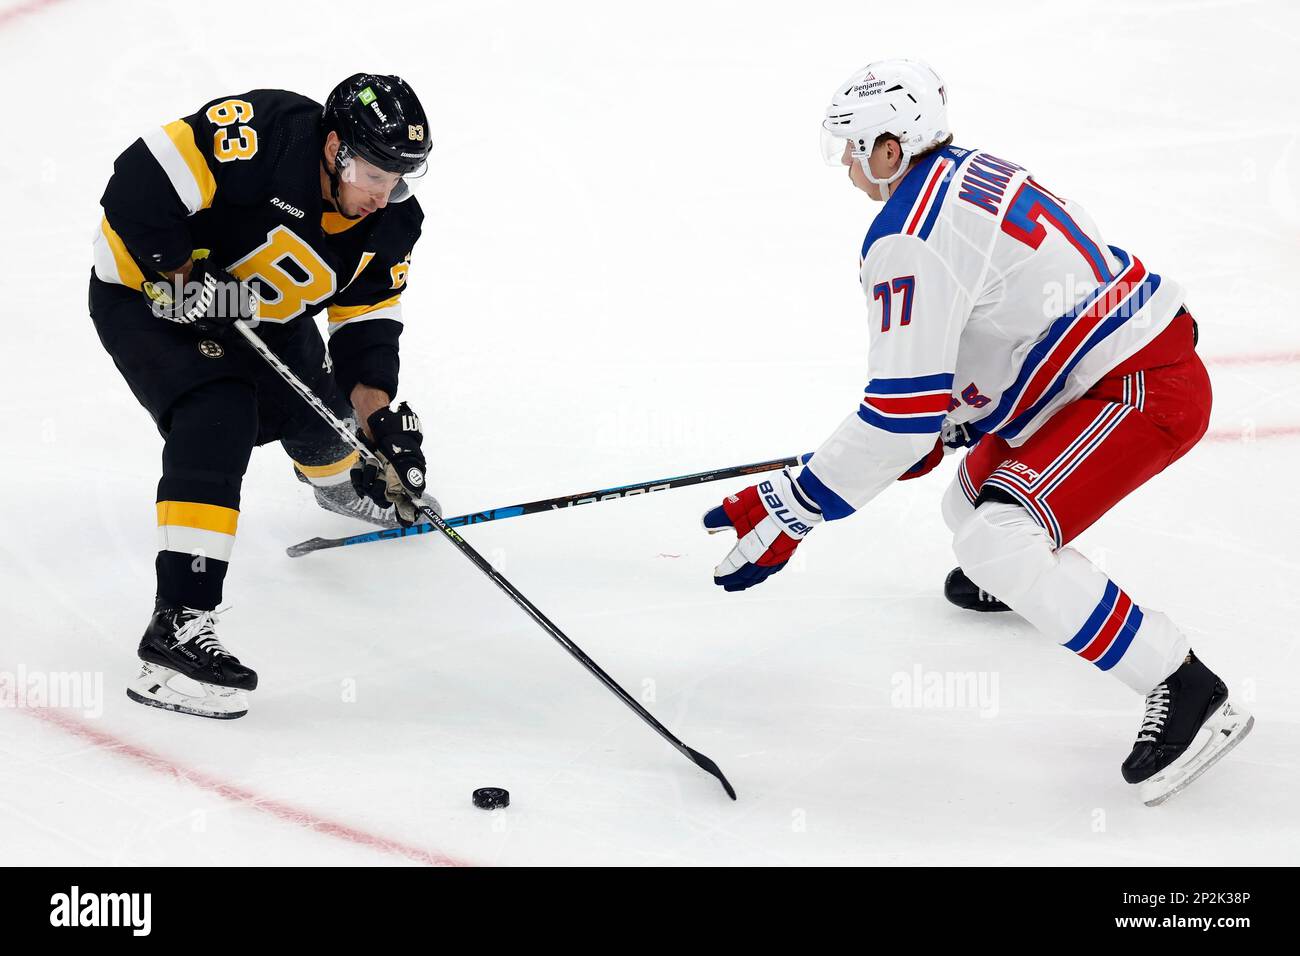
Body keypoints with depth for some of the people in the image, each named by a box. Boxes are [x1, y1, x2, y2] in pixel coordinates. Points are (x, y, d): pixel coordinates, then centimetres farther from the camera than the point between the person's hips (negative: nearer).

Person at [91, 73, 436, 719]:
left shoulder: (389, 222, -13)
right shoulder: (260, 135, -35)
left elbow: (365, 320, -6)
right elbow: (138, 187, -33)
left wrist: (380, 417, -19)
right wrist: (185, 277, -32)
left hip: (261, 314, 7)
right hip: (147, 291, -7)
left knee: (319, 416, 18)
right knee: (217, 420, -28)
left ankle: (339, 480, 58)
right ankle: (179, 622, -31)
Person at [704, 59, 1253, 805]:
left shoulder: (910, 238, -19)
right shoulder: (970, 172, 11)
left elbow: (903, 408, -23)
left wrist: (790, 510, -19)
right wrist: (943, 426, 27)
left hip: (1139, 392, -10)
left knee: (998, 540, -23)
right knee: (975, 505, 25)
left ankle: (1190, 694, -19)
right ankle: (1022, 576, 61)